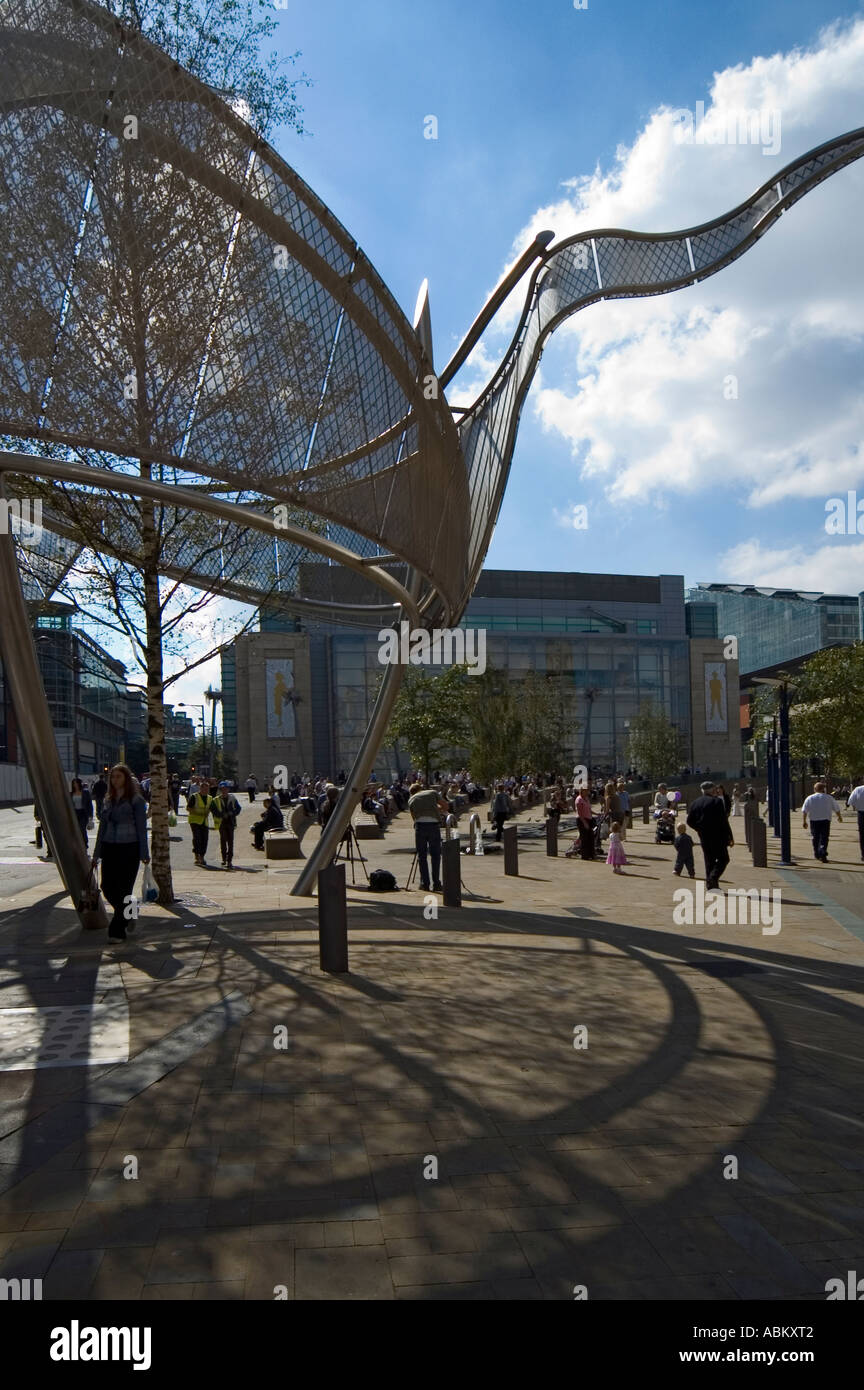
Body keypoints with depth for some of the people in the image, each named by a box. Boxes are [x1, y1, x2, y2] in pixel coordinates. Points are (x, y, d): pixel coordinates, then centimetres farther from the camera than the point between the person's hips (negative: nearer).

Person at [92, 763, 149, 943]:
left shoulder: (136, 800, -4)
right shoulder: (108, 800, 13)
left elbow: (141, 827, -6)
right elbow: (103, 826, 17)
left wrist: (144, 854, -10)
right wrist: (97, 853, 15)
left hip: (129, 849, -5)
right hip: (109, 848, 6)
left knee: (123, 889, -4)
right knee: (107, 887, 2)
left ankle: (117, 931, 3)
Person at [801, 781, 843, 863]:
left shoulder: (810, 798, 2)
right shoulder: (829, 798, 2)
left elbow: (804, 810, -3)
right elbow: (836, 809, 12)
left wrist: (804, 821, 0)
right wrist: (839, 816, 30)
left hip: (814, 820, 1)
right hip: (825, 820, -1)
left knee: (815, 837, 14)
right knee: (824, 838, -2)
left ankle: (816, 854, 24)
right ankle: (823, 854, -18)